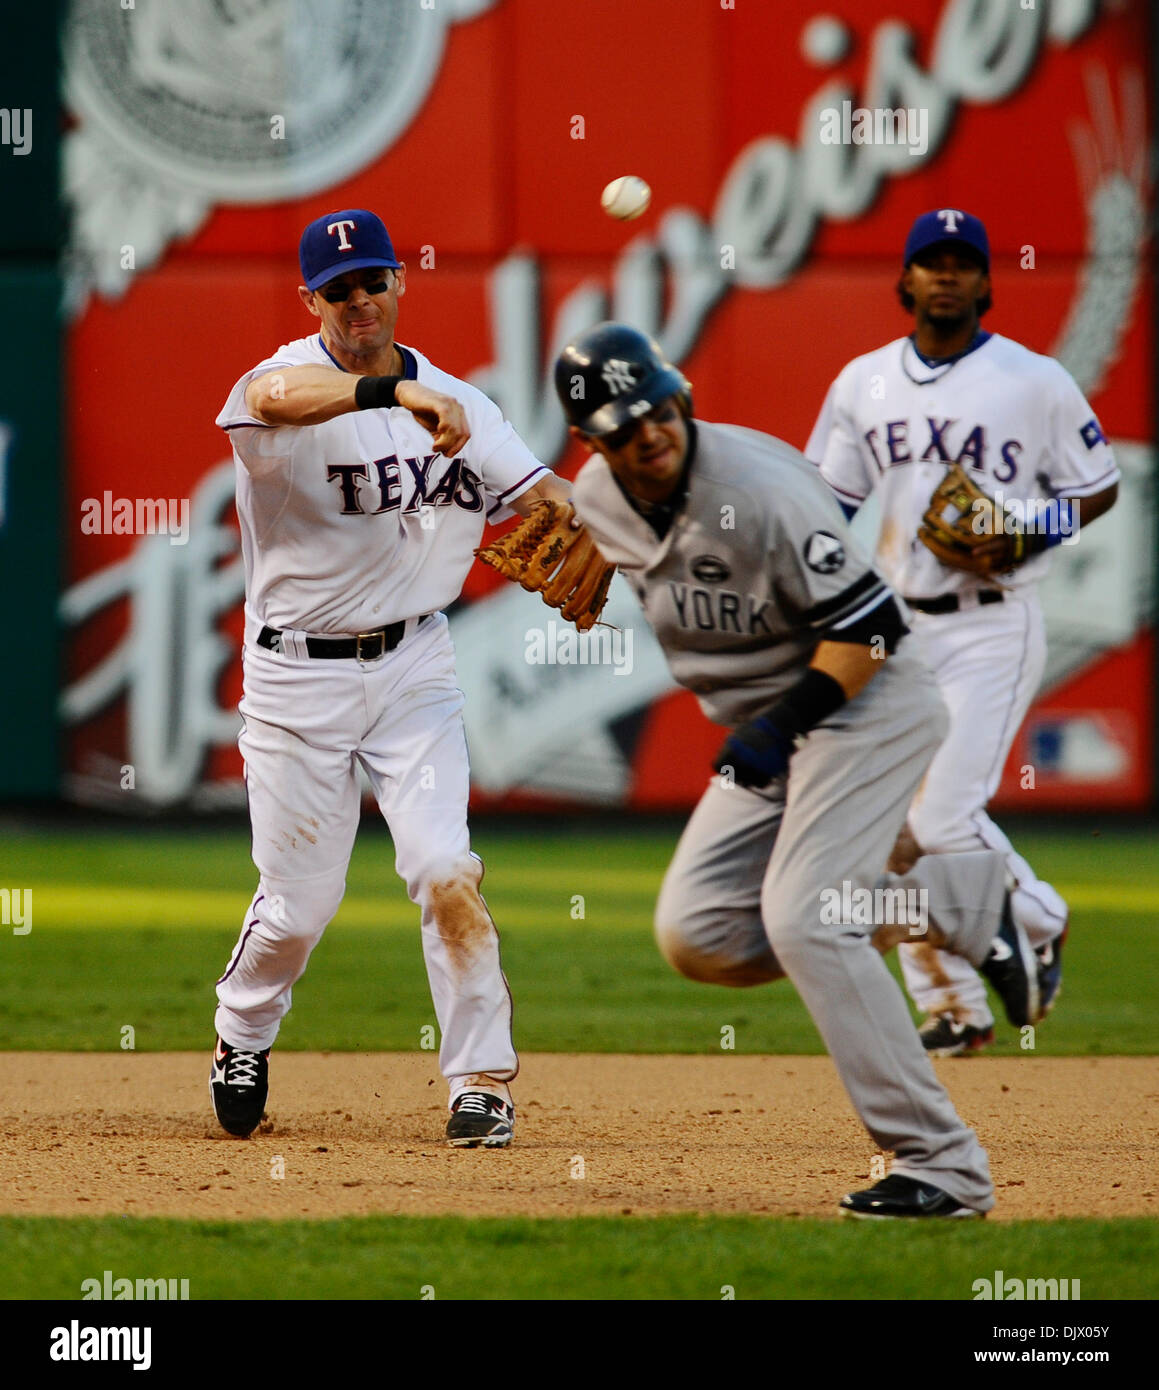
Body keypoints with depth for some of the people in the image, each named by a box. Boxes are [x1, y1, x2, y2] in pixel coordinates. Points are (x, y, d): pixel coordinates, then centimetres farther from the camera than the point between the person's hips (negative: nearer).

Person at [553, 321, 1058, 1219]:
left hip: (868, 704, -9)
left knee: (800, 920, -22)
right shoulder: (597, 500, -2)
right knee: (697, 933, -2)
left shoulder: (760, 489, -25)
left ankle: (944, 1167, -19)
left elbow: (870, 624, -23)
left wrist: (783, 722, -29)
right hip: (762, 730, 9)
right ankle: (961, 903, 10)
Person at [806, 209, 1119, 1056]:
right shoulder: (864, 383, 8)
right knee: (892, 826, 1)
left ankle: (1038, 925, 14)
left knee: (944, 817, -14)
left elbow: (1100, 487, 3)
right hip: (894, 627, 5)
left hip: (992, 628, -5)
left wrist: (1027, 533, -14)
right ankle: (955, 1009, 12)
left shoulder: (1036, 382, -4)